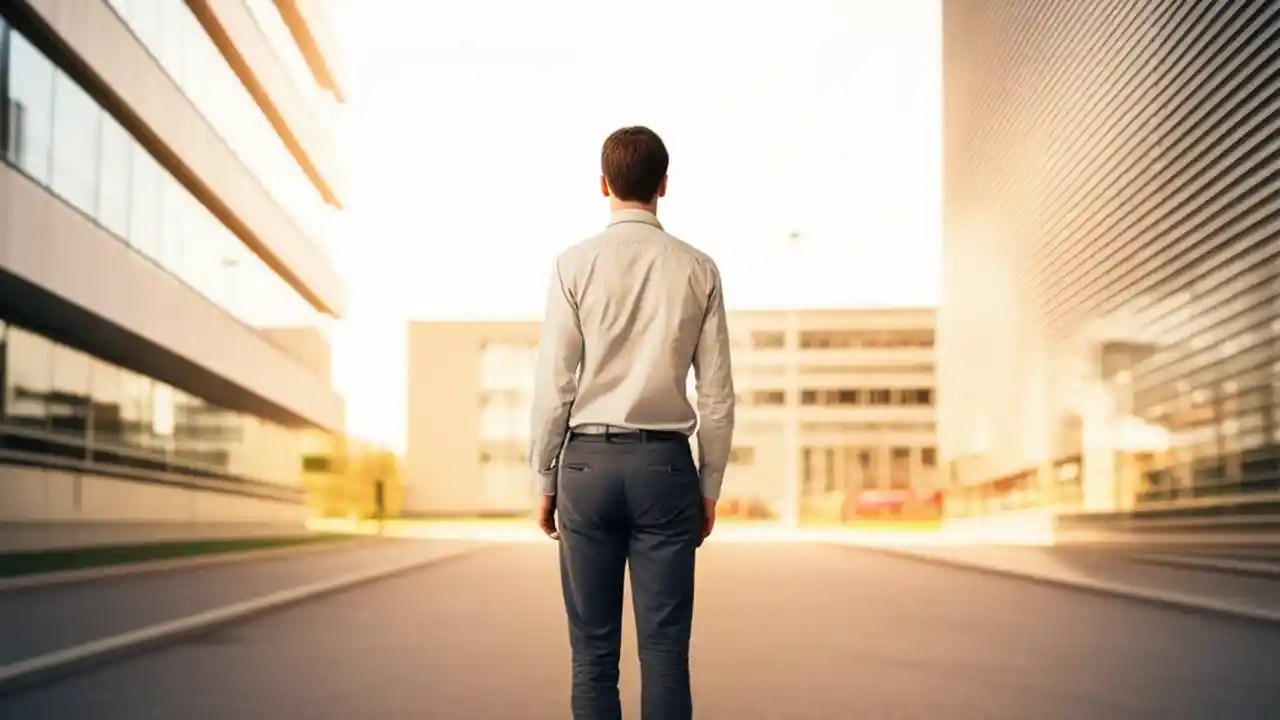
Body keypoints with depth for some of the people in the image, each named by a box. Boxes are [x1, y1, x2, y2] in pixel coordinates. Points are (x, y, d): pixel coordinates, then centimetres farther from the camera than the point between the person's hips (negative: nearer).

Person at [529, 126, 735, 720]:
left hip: (589, 460, -1)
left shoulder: (575, 264, -1)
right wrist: (709, 486, 13)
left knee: (593, 650, 4)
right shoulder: (698, 270, 3)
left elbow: (553, 385, -1)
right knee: (665, 649, 2)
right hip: (667, 465, 1)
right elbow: (717, 392, 4)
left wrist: (546, 479, 8)